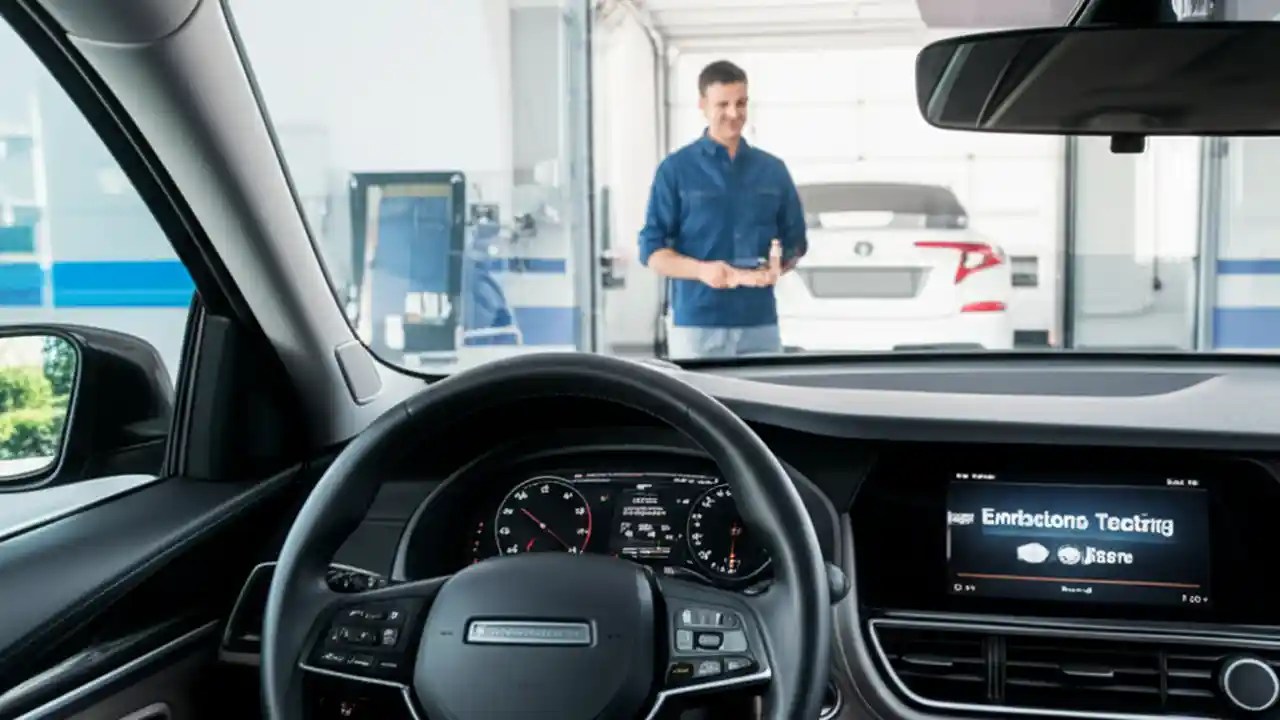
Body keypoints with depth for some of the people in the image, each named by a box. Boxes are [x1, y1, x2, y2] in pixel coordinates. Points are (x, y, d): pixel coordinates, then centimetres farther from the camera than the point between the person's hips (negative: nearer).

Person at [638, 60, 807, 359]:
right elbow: (652, 249, -2)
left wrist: (777, 268, -7)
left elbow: (795, 240, 16)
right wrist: (701, 269, -19)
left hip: (761, 323, 4)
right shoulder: (676, 169, 1)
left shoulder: (773, 170, 12)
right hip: (697, 323, -3)